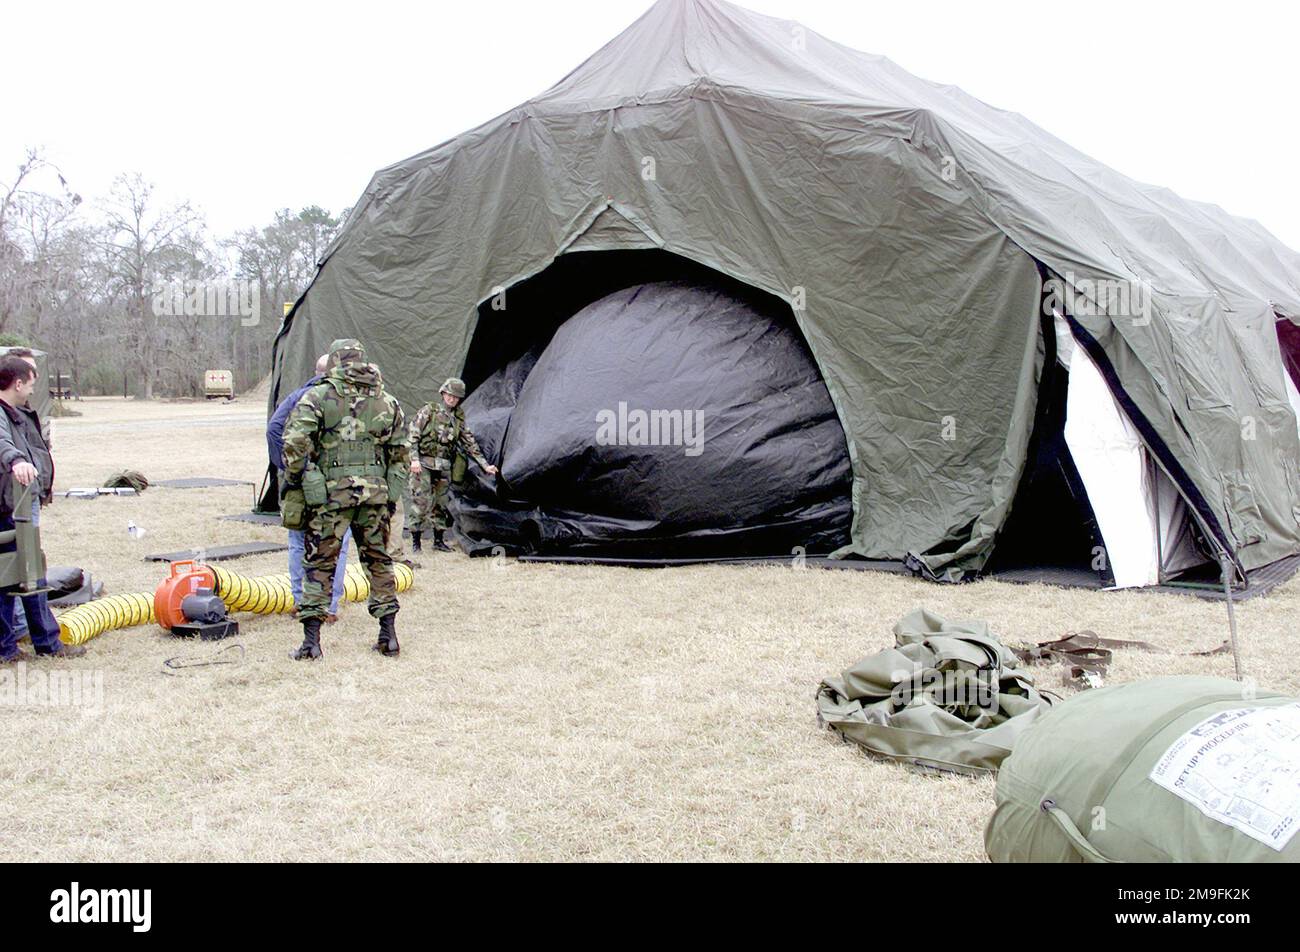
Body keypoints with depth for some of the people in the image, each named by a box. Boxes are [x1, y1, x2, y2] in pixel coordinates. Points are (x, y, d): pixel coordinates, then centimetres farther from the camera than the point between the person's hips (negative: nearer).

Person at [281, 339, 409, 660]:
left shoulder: (318, 396, -3)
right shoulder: (387, 401, 10)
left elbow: (295, 442, -13)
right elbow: (401, 453, 12)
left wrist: (293, 480, 1)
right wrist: (392, 495, 18)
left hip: (330, 493, -3)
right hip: (376, 493, 3)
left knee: (319, 564, 5)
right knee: (379, 561, 14)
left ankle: (311, 641, 4)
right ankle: (388, 634, 16)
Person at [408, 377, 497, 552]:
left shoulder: (459, 418, 12)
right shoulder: (428, 411, -2)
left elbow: (470, 443, 16)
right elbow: (413, 435, -7)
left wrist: (485, 465, 12)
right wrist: (414, 459, -17)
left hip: (444, 467, 5)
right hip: (424, 465, -5)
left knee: (440, 504, 9)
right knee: (420, 502, -6)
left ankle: (439, 540, 18)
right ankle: (415, 541, -1)